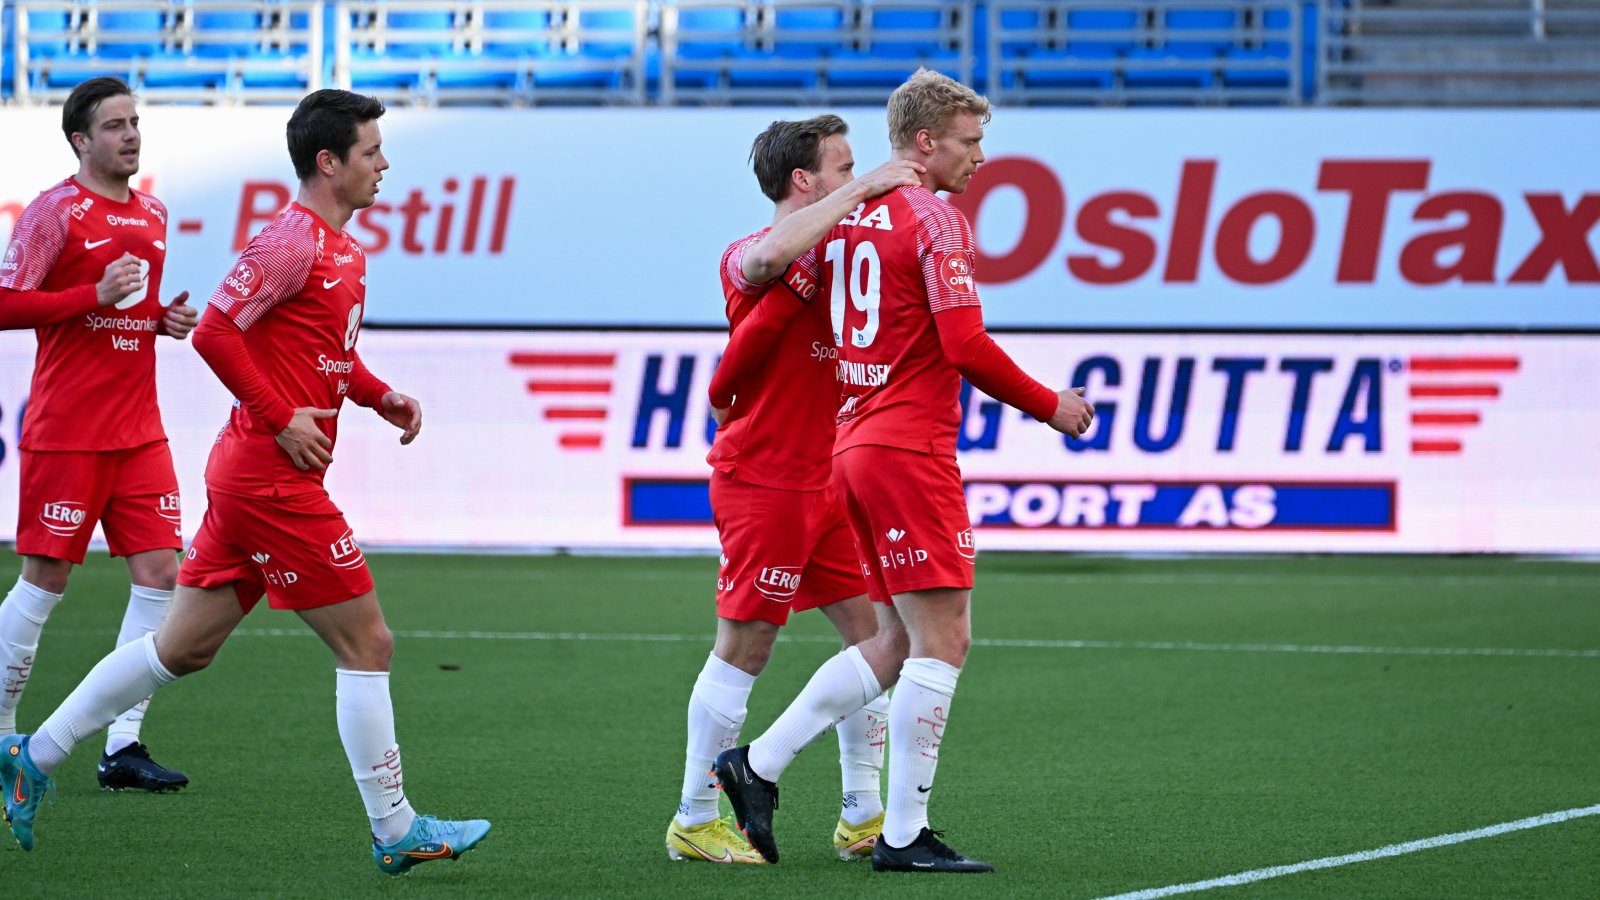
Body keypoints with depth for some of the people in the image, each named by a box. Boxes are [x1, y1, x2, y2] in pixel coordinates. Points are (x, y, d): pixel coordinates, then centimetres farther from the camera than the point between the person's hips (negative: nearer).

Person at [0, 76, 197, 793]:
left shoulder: (153, 214, 14)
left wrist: (167, 317, 5)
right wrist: (97, 295, -19)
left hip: (138, 430, 7)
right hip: (67, 431, -7)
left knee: (160, 571, -1)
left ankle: (123, 746, 3)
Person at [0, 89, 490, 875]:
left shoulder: (341, 247, 16)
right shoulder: (294, 239, -15)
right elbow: (215, 332, -20)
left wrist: (379, 396, 11)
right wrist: (281, 419, -18)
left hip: (250, 476, 10)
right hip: (273, 476, -10)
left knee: (184, 647, 14)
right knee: (366, 643, -4)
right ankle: (395, 832, 2)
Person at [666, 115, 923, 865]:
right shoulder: (749, 259, -12)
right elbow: (772, 253, -38)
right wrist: (860, 190, -31)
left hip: (826, 481, 9)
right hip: (762, 481, -9)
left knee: (869, 630, 7)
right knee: (743, 648, -3)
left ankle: (862, 816, 14)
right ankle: (694, 821, 6)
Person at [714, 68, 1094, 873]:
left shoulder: (845, 217, 13)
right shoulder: (935, 219, -11)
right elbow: (966, 347, -16)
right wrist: (1050, 407, -5)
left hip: (854, 445, 9)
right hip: (911, 452, -9)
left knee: (901, 643, 15)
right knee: (942, 640, -5)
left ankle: (757, 765, 13)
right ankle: (904, 833, -5)